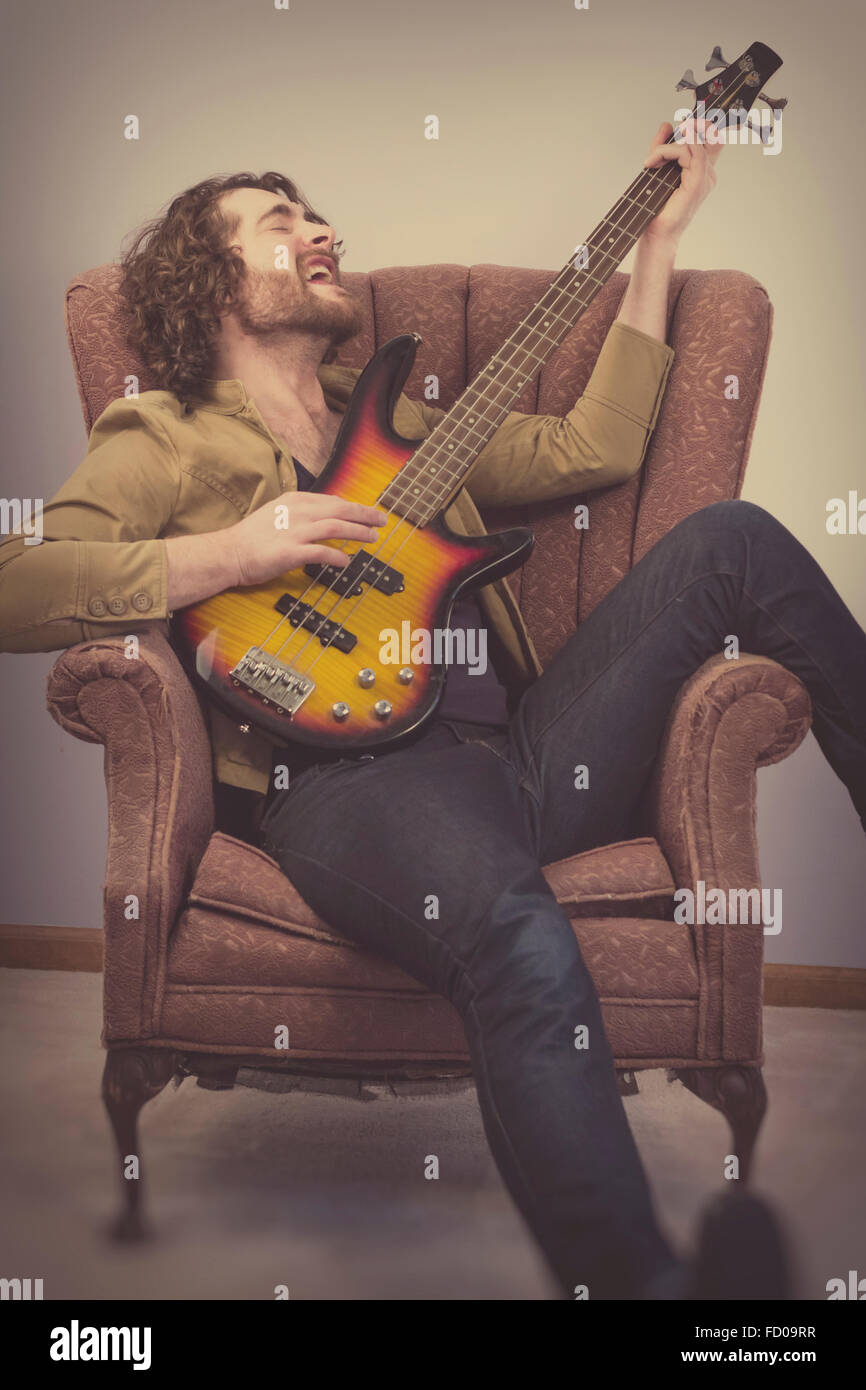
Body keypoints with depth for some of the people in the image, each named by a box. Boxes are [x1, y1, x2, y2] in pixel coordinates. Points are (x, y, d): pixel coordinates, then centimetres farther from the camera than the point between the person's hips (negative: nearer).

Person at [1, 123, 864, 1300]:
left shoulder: (396, 427, 31)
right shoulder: (165, 440, 13)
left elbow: (594, 449, 23)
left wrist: (659, 236, 26)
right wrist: (231, 554, -11)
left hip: (522, 749, 7)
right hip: (346, 774, -6)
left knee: (733, 537, -6)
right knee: (521, 944, -39)